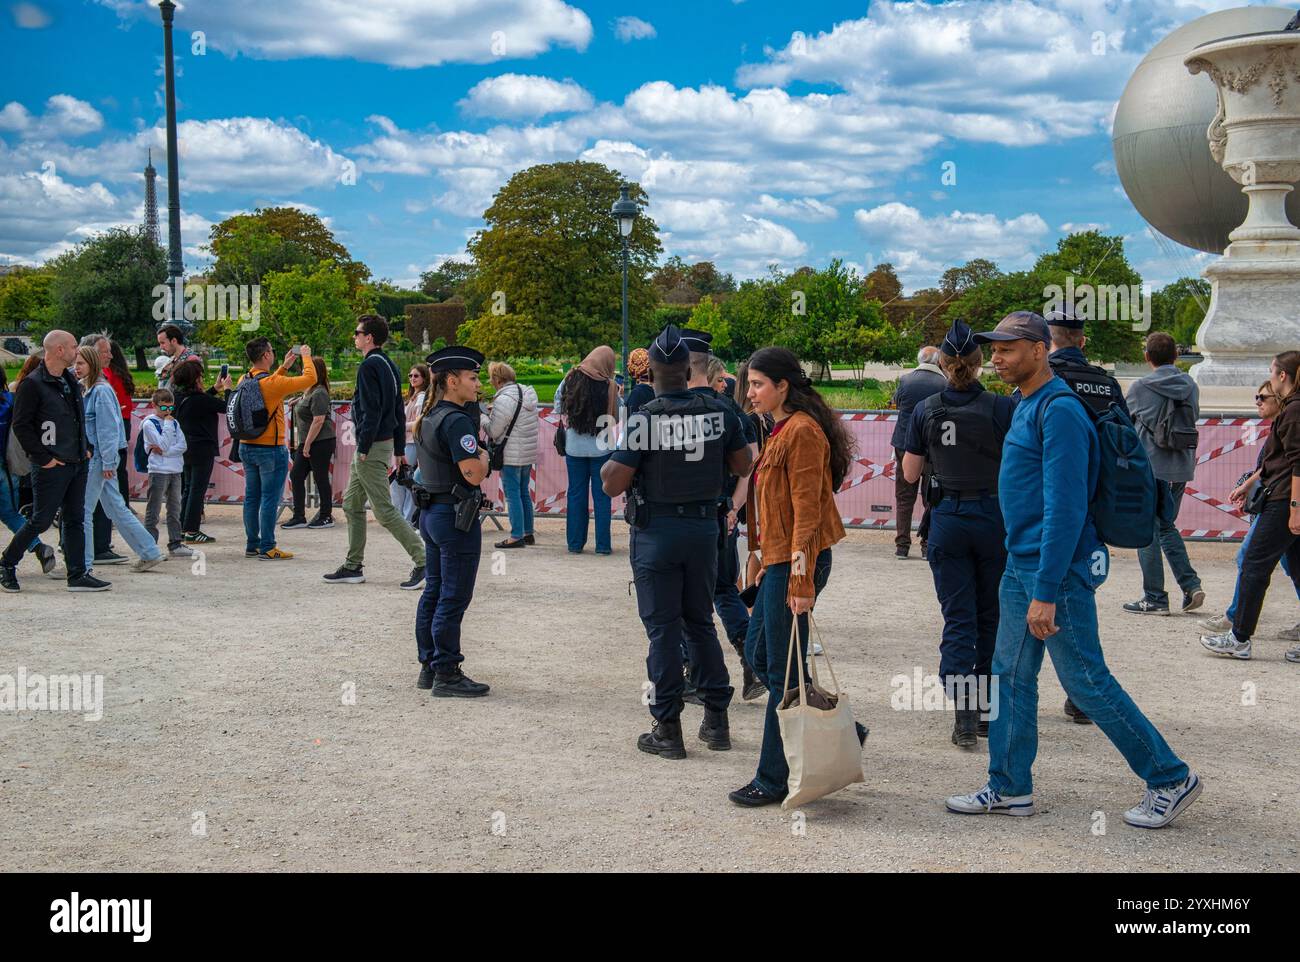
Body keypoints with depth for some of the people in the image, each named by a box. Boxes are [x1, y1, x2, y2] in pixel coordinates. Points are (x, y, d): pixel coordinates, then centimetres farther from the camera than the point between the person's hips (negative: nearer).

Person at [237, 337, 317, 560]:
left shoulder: (245, 381, 3)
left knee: (251, 498, 12)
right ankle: (267, 548, 0)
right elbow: (309, 378, -15)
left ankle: (252, 545, 18)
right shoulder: (272, 383, -19)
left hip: (247, 447, 8)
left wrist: (285, 366, 22)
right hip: (271, 449, -7)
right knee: (270, 499, -2)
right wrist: (306, 356, 1)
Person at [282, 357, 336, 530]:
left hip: (321, 442, -10)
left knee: (321, 478, -2)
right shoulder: (309, 392, 15)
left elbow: (318, 421, -21)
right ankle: (299, 517, 11)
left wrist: (307, 444, -20)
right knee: (296, 476, 7)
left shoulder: (319, 394, -16)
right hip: (307, 443, 10)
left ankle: (326, 517, 8)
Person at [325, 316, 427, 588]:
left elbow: (371, 410, -21)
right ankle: (353, 566, 20)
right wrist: (399, 450, 20)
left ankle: (423, 562, -10)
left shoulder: (369, 366, -14)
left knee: (384, 510, -8)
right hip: (386, 442, 10)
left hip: (372, 447, -10)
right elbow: (399, 411, 17)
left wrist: (363, 448, -18)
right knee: (352, 505, 15)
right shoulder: (389, 365, 14)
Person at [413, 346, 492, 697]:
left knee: (433, 591, 15)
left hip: (431, 512, 10)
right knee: (453, 597, -4)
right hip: (456, 515, -10)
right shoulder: (456, 421, -19)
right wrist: (484, 456, -4)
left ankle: (428, 667, 23)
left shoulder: (428, 419, 11)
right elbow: (474, 474, -25)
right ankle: (446, 674, 1)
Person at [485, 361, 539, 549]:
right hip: (529, 453, 8)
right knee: (524, 492, 17)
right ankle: (528, 533, 23)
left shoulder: (504, 400, -19)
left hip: (511, 455, -8)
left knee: (512, 495, -2)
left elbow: (493, 431, -16)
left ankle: (517, 536, -1)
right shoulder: (529, 393, 7)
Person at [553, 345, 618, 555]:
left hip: (573, 448, 2)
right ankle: (602, 544, 6)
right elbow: (618, 416, -7)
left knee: (576, 494, 10)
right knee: (601, 495, 6)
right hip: (601, 448, -2)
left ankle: (575, 543, 12)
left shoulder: (570, 380, -3)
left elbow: (559, 409, 6)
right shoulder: (609, 386, -11)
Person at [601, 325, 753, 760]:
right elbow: (742, 466, 9)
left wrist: (609, 464, 7)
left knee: (662, 628, 3)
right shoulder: (718, 411, -2)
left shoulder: (643, 419, -15)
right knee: (700, 622, 17)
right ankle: (716, 720, 20)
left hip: (656, 531, -4)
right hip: (704, 527, 4)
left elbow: (613, 484, -13)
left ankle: (668, 729, 7)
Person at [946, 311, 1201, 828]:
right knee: (1011, 676, 13)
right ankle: (1010, 789, 23)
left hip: (1057, 571, -10)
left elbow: (1065, 509, -24)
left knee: (1087, 681, -2)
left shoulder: (1059, 411, -19)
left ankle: (1171, 779, 12)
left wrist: (1045, 592, -25)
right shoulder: (1027, 405, 12)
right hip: (1019, 565, 10)